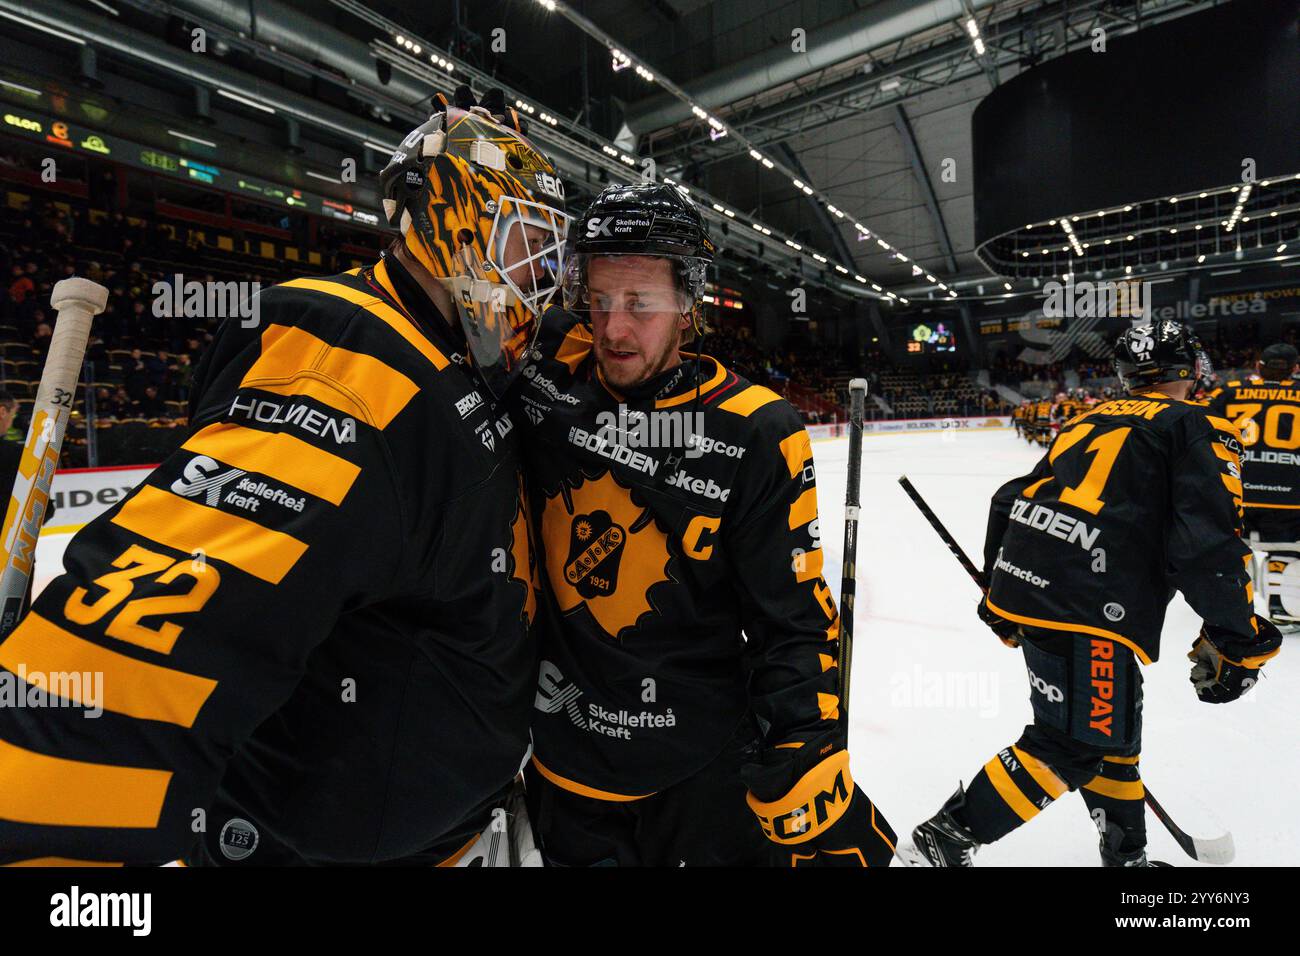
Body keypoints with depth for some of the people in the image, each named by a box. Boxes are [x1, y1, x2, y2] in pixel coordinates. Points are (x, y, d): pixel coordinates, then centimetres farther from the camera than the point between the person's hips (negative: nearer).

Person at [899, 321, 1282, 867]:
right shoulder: (1199, 429, 5)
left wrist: (1001, 596, 29)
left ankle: (1127, 856, 36)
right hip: (1086, 606, -7)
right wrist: (1237, 642, 0)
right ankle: (942, 842, 2)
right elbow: (1207, 540, -10)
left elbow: (1010, 500, 21)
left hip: (1022, 579, 7)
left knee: (1113, 729, 22)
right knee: (1072, 745, 2)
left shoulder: (1093, 421, 23)